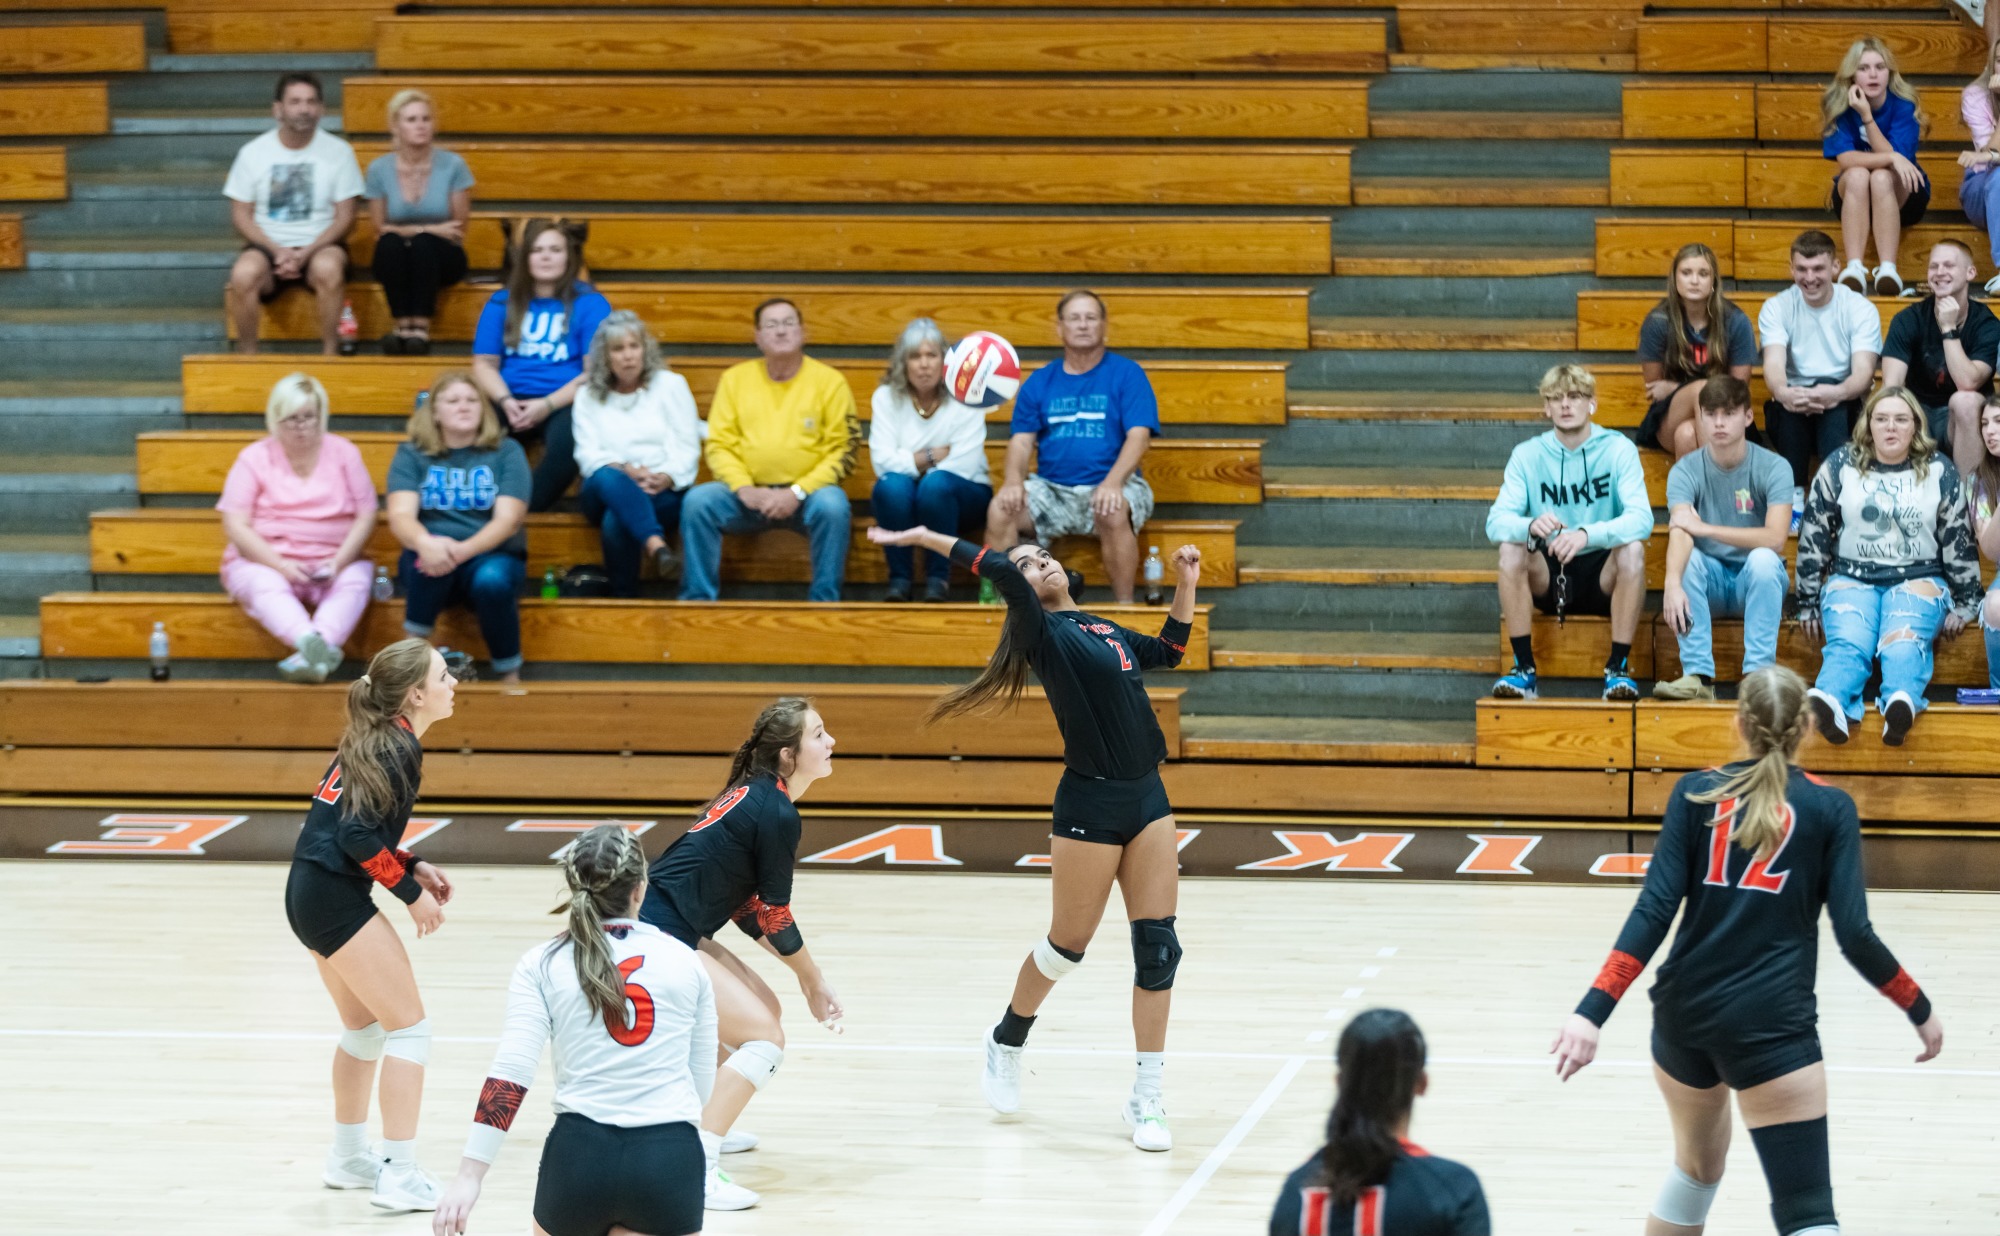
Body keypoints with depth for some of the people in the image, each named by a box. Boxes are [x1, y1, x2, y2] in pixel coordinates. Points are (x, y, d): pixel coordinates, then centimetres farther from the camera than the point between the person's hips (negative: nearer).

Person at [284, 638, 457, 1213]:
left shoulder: (376, 739, 13)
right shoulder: (397, 748, -15)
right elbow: (359, 836, -21)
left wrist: (413, 865, 11)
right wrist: (411, 892, -13)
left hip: (312, 892, 10)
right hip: (335, 899, -10)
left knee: (365, 1026, 23)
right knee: (409, 1027, -4)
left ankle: (348, 1157, 34)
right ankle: (400, 1177, -6)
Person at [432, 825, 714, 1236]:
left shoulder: (543, 964, 4)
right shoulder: (684, 960, 8)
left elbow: (511, 1070, -7)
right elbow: (702, 1082, 11)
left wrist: (470, 1176, -10)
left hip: (581, 1153, 0)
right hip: (672, 1158, 0)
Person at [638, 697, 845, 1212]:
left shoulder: (754, 794, 14)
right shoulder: (778, 815, -14)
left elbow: (748, 907, 18)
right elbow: (774, 917, -7)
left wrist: (803, 970, 15)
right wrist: (813, 979, 8)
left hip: (658, 926, 10)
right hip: (658, 937, -10)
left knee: (762, 1007, 21)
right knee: (764, 1035, -10)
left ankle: (699, 1128, 32)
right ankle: (694, 1169, -17)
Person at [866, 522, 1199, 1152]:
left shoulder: (1105, 631, 16)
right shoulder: (1043, 631, -5)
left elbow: (1168, 651, 34)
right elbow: (998, 568, -22)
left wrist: (1185, 585, 24)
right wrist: (922, 537, -24)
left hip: (1147, 798, 6)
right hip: (1089, 805, -6)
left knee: (1158, 947, -1)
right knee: (1068, 944, 5)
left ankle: (1148, 1098, 5)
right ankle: (1006, 1042, 34)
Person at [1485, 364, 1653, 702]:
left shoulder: (1618, 449, -6)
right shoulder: (1527, 455, -1)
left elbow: (1641, 518, -21)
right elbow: (1496, 521, -13)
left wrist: (1587, 534, -40)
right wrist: (1531, 526, -38)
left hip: (1603, 576, -1)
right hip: (1547, 577, 1)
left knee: (1632, 549, -31)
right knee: (1510, 548, -27)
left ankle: (1619, 667, -23)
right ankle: (1524, 669, -22)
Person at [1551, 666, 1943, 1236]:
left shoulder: (1696, 792, 6)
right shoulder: (1830, 808, 2)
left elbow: (1654, 911, -5)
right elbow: (1854, 934, -5)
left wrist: (1593, 1012, -11)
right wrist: (1920, 1009, 9)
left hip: (1685, 1009, 4)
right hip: (1772, 1022, -4)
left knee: (1698, 1163, 29)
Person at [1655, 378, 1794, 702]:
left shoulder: (1773, 467, -12)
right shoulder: (1686, 471, -9)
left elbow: (1776, 538, -26)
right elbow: (1680, 533, -27)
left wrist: (1706, 528, -26)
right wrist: (1673, 584, -47)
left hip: (1758, 581, -1)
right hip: (1710, 581, 1)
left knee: (1762, 557, -33)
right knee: (1686, 557, -29)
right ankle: (1698, 676, -33)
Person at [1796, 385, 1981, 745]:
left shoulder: (1939, 473, 9)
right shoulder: (1840, 467, 8)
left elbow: (1958, 541, 12)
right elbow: (1814, 537, 9)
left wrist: (1964, 605, 9)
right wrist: (1808, 604, 8)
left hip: (1918, 579, 0)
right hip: (1852, 579, 0)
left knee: (1903, 646, -33)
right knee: (1848, 645, -32)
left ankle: (1901, 703, -64)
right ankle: (1829, 705, -63)